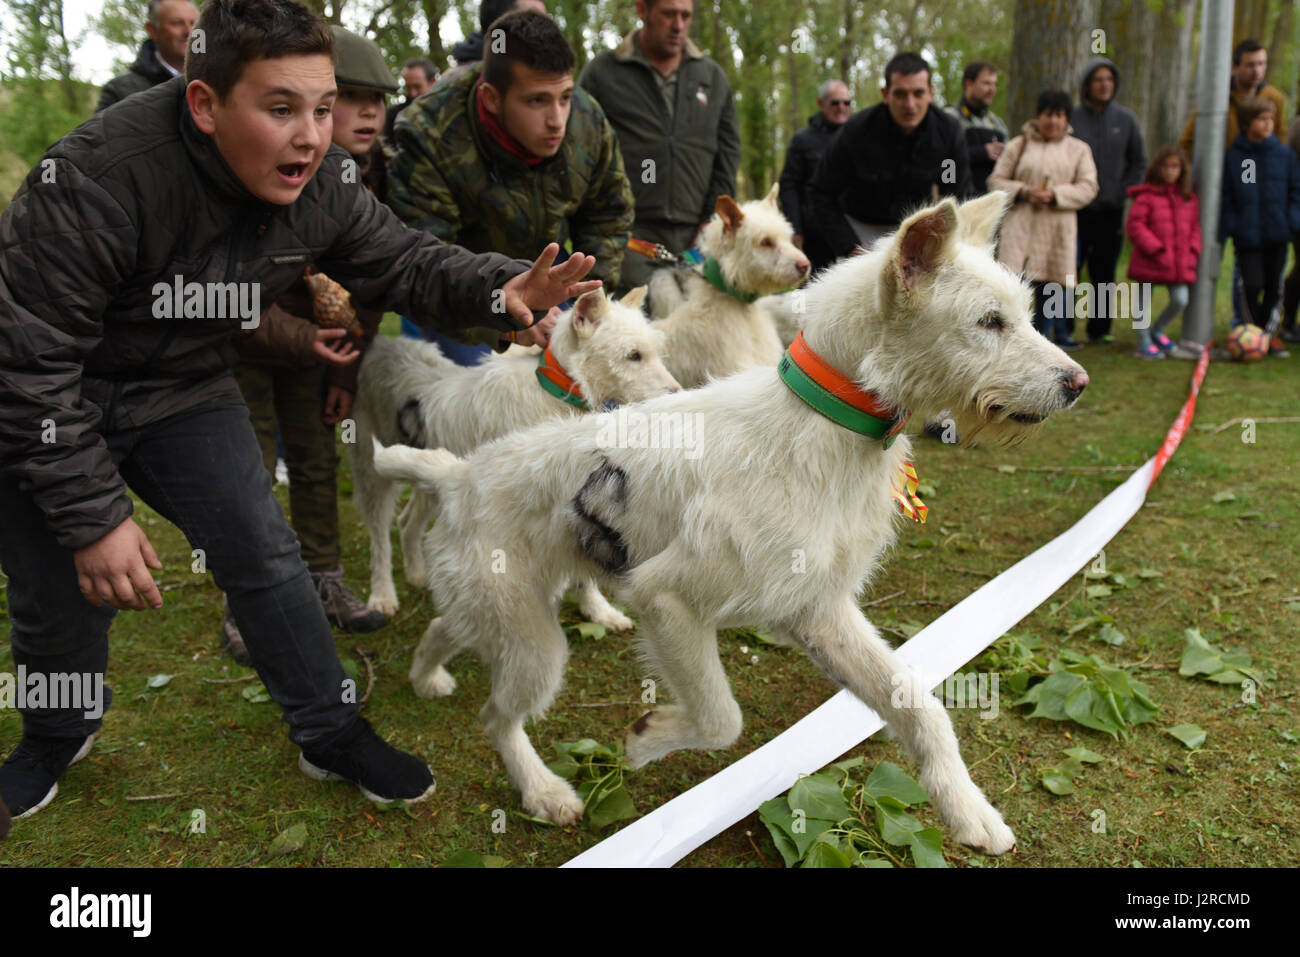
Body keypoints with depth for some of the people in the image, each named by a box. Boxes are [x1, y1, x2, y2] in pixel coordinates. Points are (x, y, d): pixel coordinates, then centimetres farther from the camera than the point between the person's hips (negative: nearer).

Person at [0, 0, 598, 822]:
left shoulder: (323, 183, -16)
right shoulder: (97, 180, -34)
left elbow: (401, 260, -3)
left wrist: (498, 289, -26)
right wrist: (94, 517, -24)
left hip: (182, 389, 4)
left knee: (263, 553, -2)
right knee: (67, 593, 6)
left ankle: (333, 737, 15)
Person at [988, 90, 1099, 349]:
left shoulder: (1078, 150, 11)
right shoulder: (1018, 145, 8)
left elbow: (1088, 187, 4)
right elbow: (996, 180, 6)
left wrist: (1055, 195, -12)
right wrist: (1024, 191, -11)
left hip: (1058, 229, 2)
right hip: (1020, 225, -2)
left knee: (1051, 284, 3)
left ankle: (1042, 336, 16)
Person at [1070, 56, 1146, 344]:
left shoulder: (1126, 119, 7)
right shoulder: (1071, 116, -1)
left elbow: (1139, 161, 13)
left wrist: (1123, 192, 2)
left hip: (1111, 210, 3)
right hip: (1075, 209, -2)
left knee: (1105, 272, 7)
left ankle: (1099, 329, 16)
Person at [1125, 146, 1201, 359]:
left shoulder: (1190, 199, 12)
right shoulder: (1146, 196, -5)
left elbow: (1195, 228, 17)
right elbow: (1135, 226, -11)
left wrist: (1193, 253, 2)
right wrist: (1156, 249, -15)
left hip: (1180, 263, 4)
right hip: (1150, 261, -4)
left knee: (1181, 300, -1)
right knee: (1144, 301, 4)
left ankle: (1157, 330, 24)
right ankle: (1144, 343, 17)